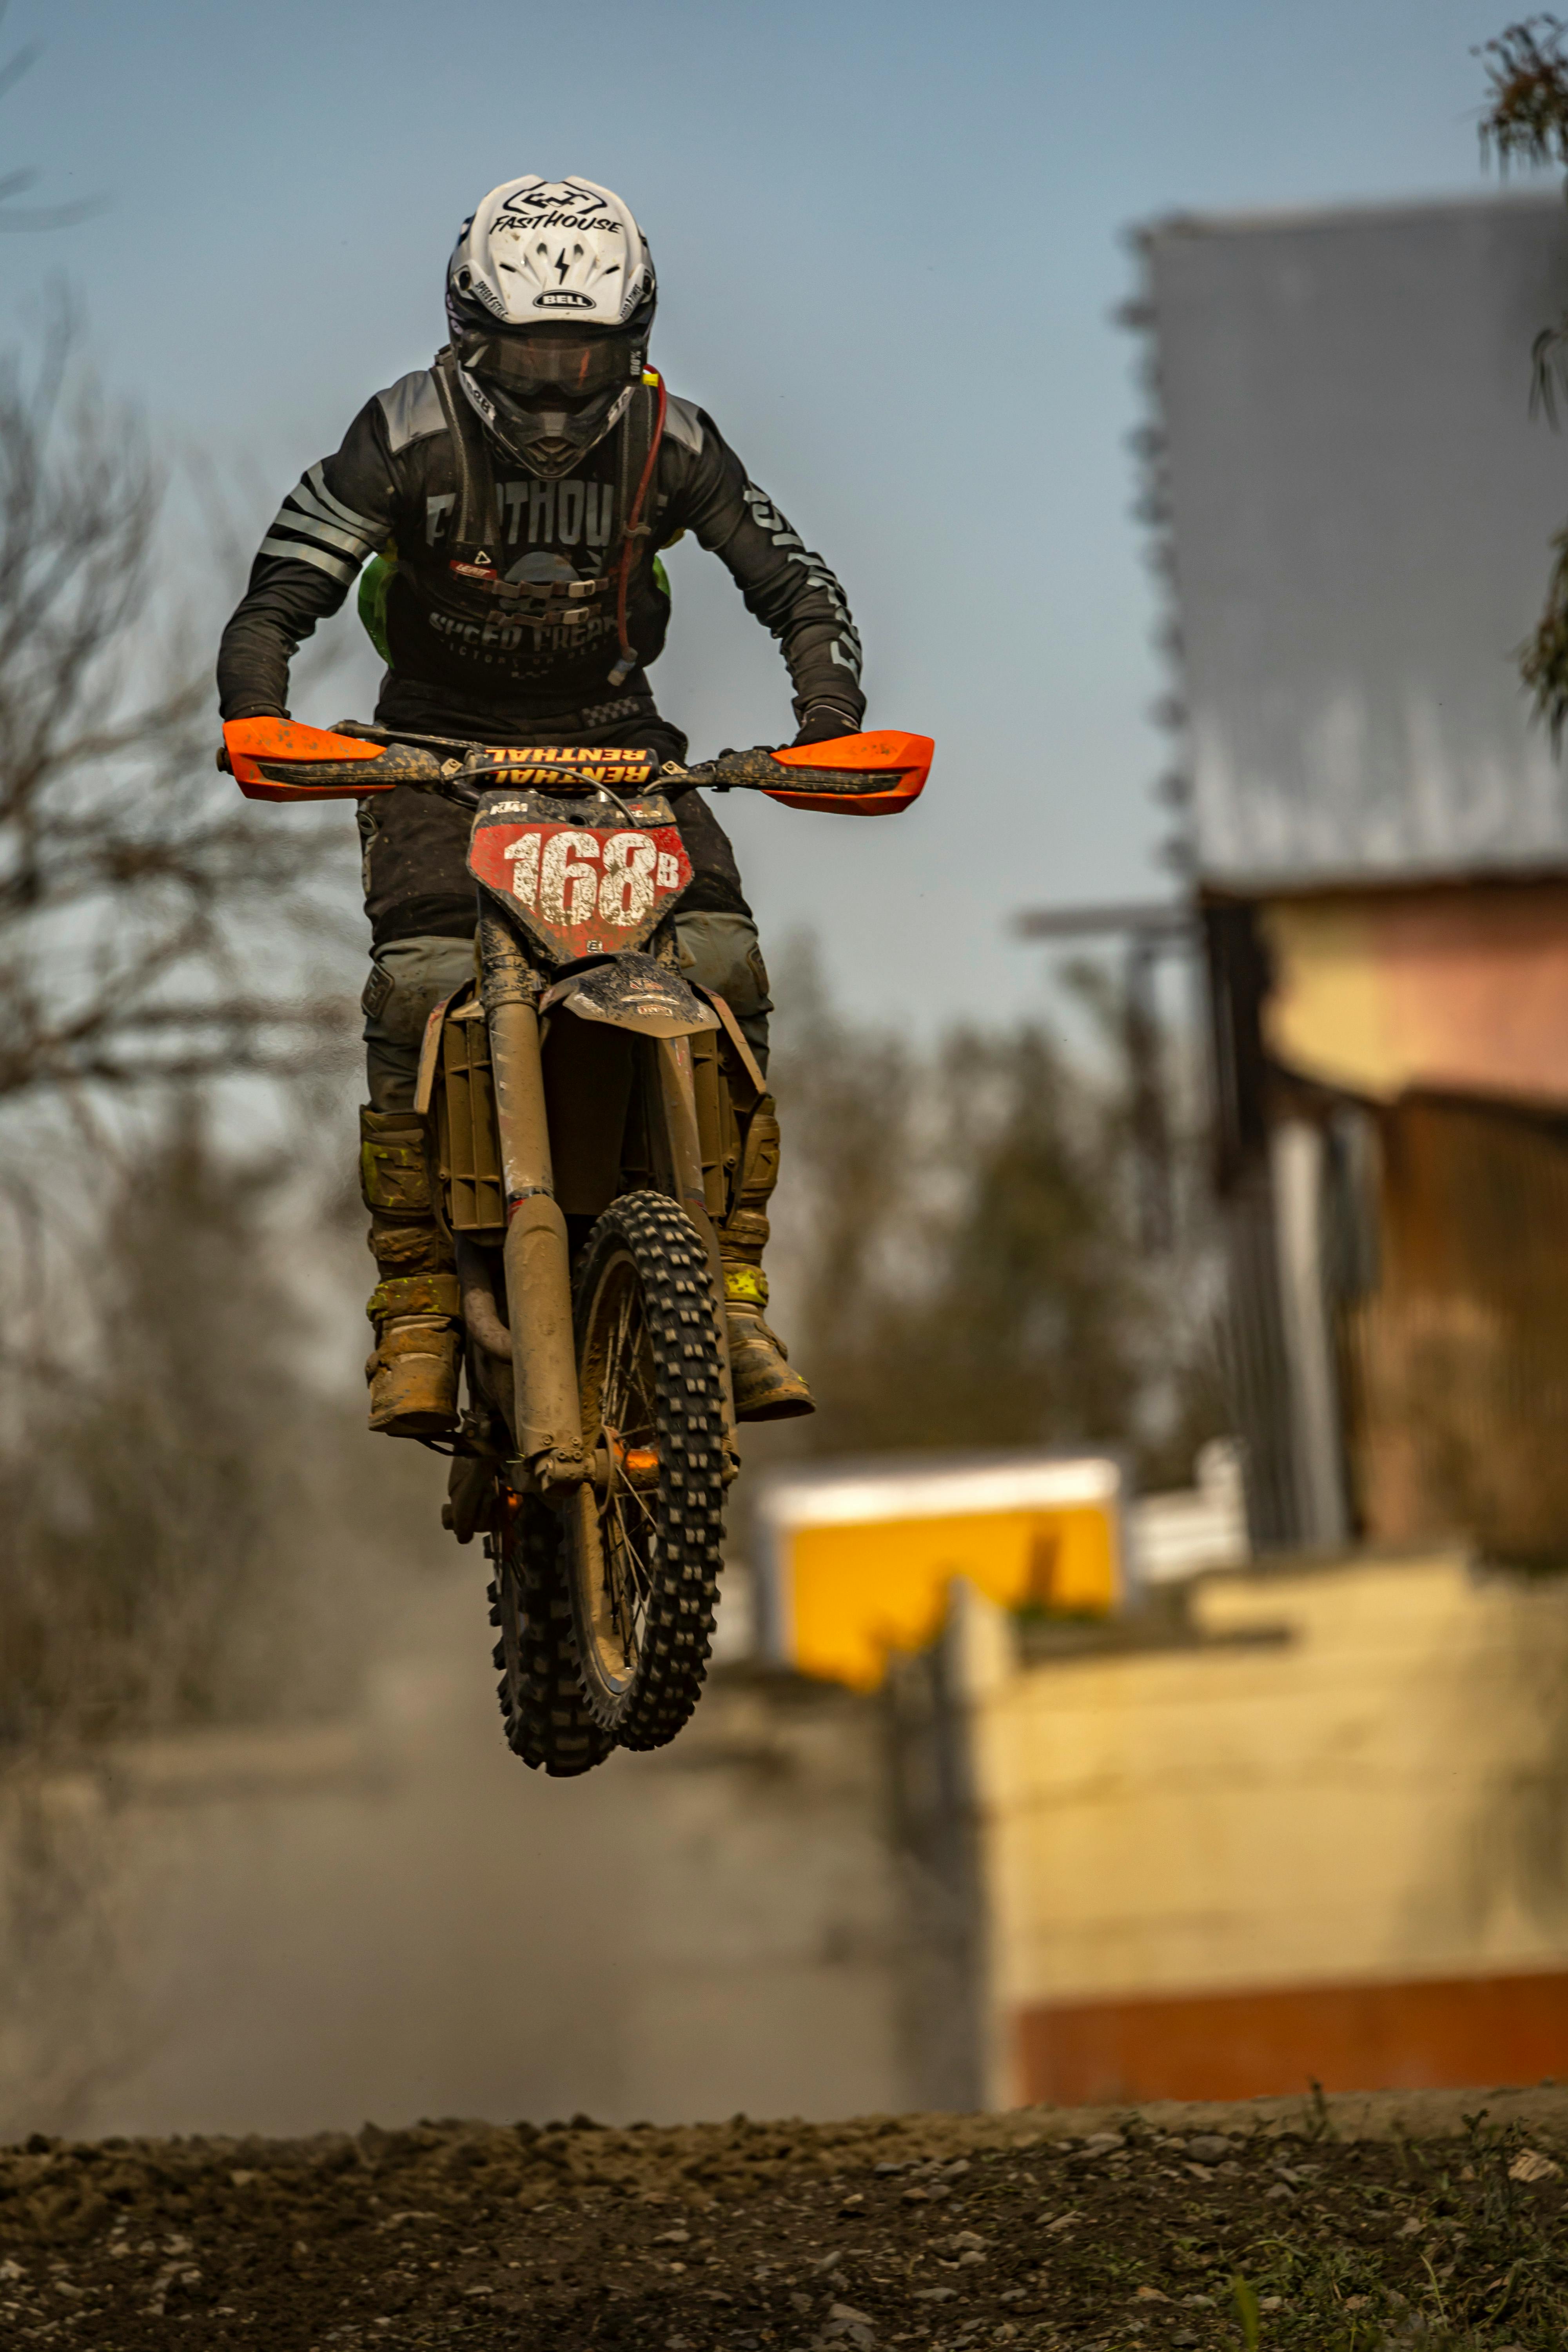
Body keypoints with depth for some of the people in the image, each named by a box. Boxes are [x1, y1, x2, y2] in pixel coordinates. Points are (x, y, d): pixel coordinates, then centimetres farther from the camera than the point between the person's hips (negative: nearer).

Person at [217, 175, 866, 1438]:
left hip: (613, 737, 2)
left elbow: (797, 583, -2)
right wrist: (260, 720, -33)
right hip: (439, 742, -2)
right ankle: (417, 1310, -18)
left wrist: (832, 716, -21)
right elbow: (279, 598, -14)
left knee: (727, 970, -20)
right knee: (421, 989, -26)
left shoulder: (670, 438, -7)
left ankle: (733, 1287, -13)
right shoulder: (409, 435, -14)